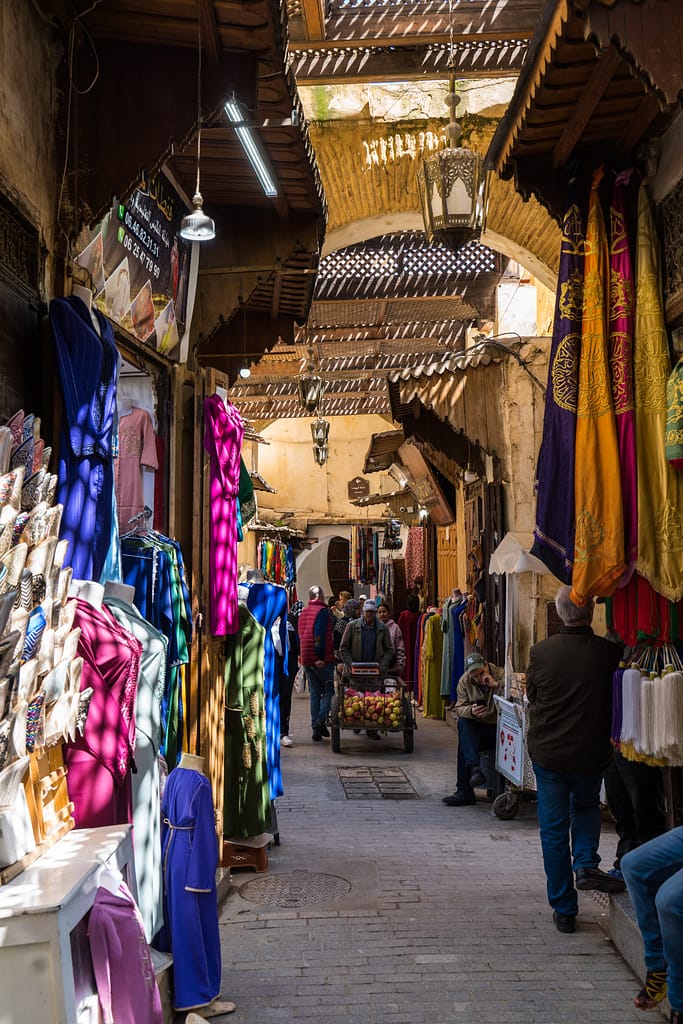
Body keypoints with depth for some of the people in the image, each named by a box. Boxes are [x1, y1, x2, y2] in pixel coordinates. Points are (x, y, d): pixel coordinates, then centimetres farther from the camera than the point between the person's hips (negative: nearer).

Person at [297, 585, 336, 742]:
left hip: (306, 659, 6)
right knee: (328, 690, 4)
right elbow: (320, 635, -19)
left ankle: (315, 726, 8)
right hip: (323, 659, -6)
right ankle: (321, 720, -12)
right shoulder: (323, 611, -10)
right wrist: (321, 657, -19)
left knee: (314, 692, 11)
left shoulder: (303, 613, 13)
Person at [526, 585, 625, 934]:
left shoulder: (541, 652, -10)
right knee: (586, 806, 30)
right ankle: (586, 863, 9)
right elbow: (617, 701, 0)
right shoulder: (609, 653, -14)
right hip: (591, 753, 0)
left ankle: (564, 910, 16)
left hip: (547, 751, 0)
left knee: (553, 829, 11)